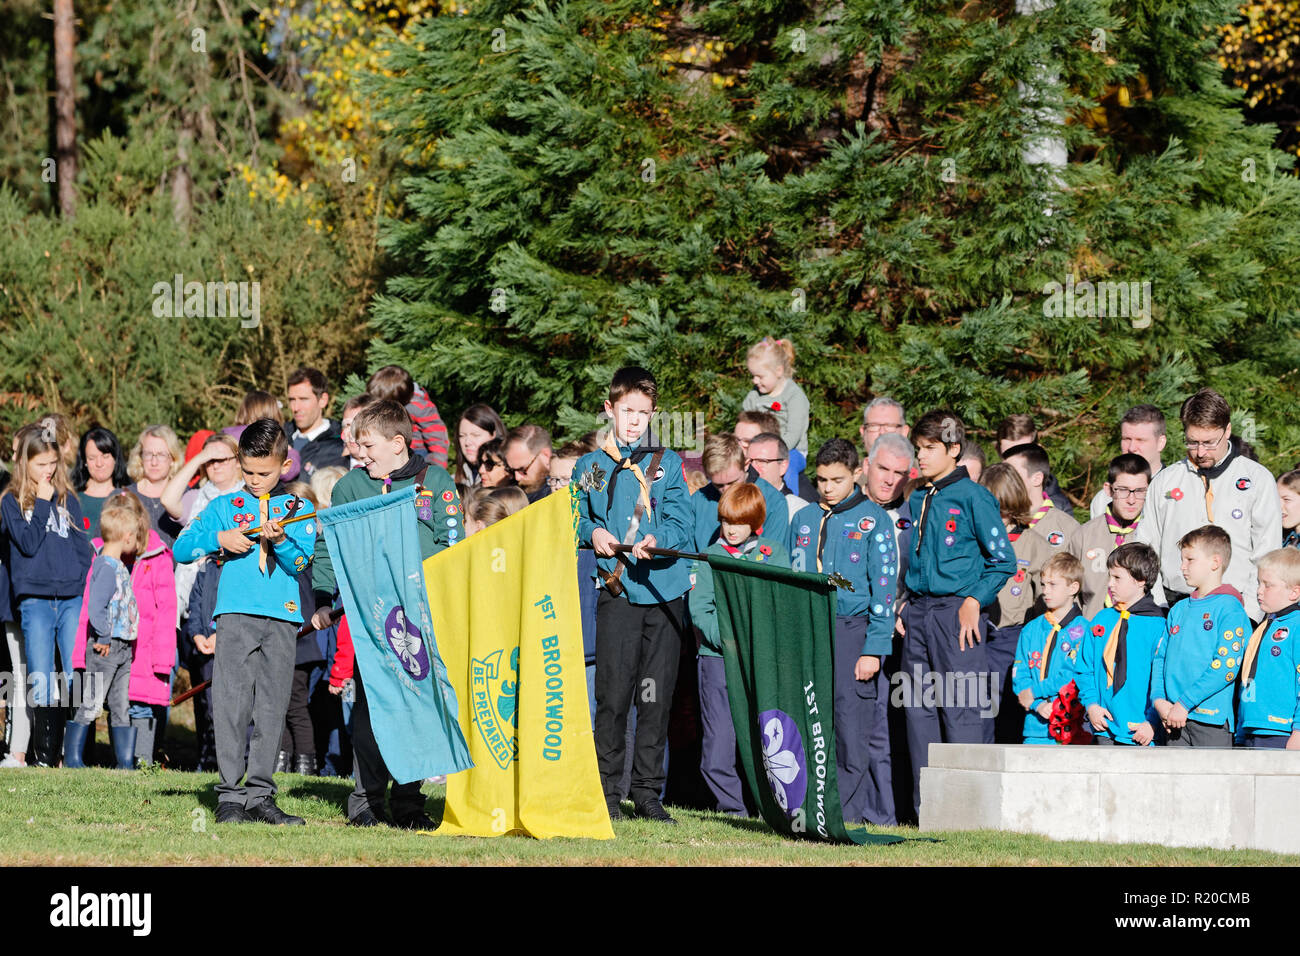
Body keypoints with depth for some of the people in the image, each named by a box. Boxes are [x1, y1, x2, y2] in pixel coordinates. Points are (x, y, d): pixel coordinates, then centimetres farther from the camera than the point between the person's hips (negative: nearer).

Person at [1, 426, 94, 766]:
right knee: (41, 684, -3)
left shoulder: (67, 499, 13)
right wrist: (42, 503, -7)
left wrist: (83, 584, -1)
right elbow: (28, 543, -9)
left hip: (72, 599, 2)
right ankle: (43, 757, 1)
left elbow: (83, 546, 12)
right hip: (35, 601, -2)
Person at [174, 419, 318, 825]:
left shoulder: (297, 510, 12)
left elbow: (300, 563, 0)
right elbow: (181, 548, 9)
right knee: (232, 704, -8)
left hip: (281, 618, 1)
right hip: (235, 615, -1)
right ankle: (231, 795, -8)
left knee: (271, 708, 1)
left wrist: (280, 540, -19)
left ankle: (260, 795, 5)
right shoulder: (224, 506, 13)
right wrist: (219, 539, -6)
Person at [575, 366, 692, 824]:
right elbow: (575, 520, 19)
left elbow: (681, 522, 1)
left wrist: (656, 540, -18)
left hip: (665, 590, 1)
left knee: (657, 696, 2)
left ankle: (647, 792, 10)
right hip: (616, 590, -1)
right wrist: (592, 533, -3)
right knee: (614, 694, -7)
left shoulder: (667, 463, 11)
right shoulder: (589, 467, 12)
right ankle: (606, 790, 0)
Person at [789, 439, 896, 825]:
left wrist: (874, 648, -9)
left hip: (851, 629, -4)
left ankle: (848, 810, 0)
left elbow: (883, 587, -2)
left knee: (850, 724, -6)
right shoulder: (804, 520, 14)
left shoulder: (872, 519, 2)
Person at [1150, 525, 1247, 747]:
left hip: (1212, 716, -7)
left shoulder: (1229, 608, -6)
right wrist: (1158, 699, -2)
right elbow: (1160, 658, 16)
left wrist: (1185, 703, -17)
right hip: (1175, 720, 7)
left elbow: (1226, 666, -14)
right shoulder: (1179, 610, 17)